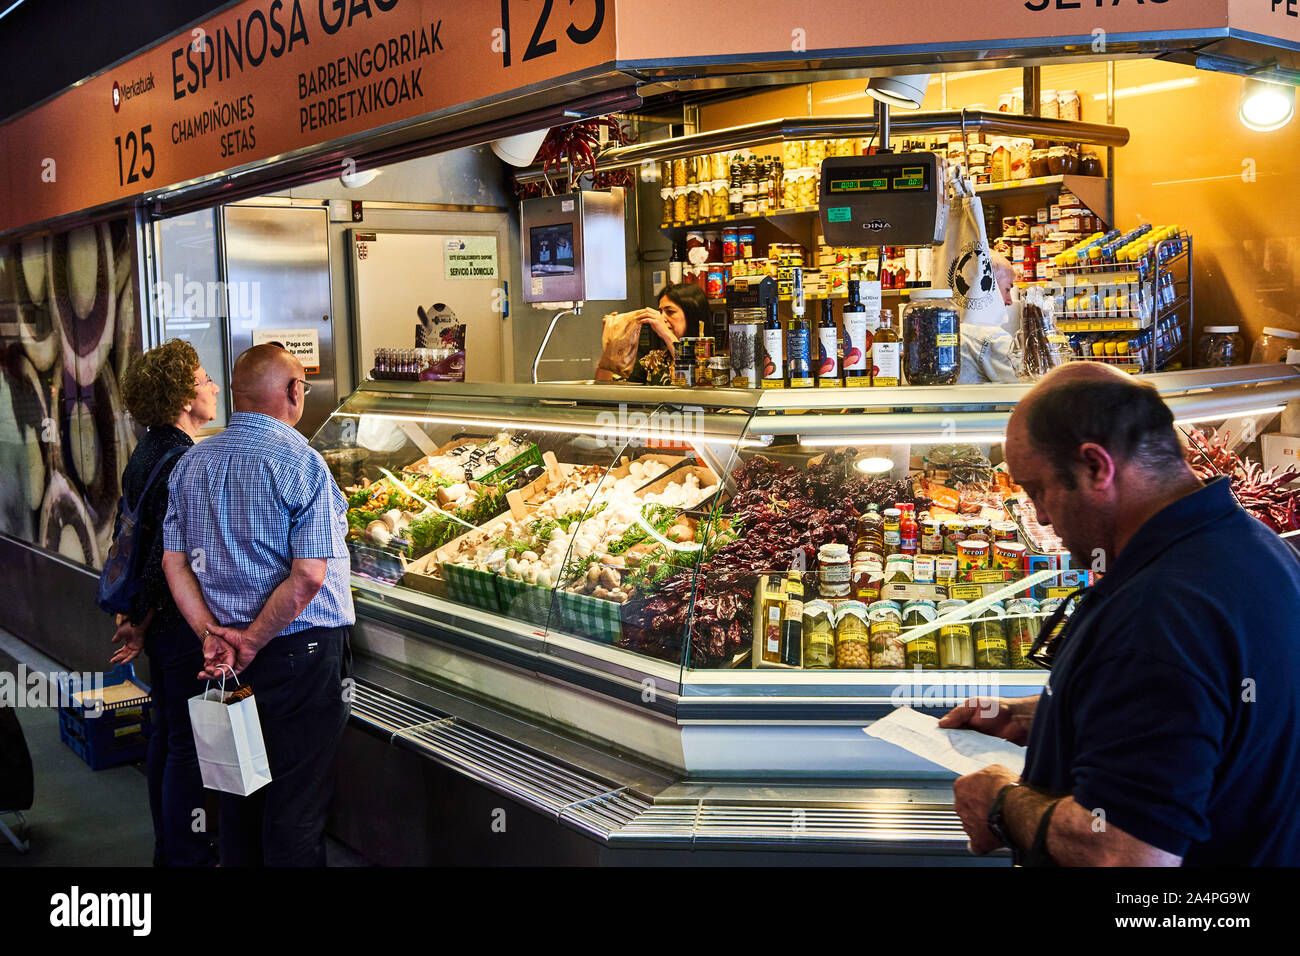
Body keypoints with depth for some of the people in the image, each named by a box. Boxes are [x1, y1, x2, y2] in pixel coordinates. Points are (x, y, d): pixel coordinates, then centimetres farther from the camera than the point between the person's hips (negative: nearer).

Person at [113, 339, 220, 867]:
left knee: (166, 731, 19)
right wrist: (139, 622, -11)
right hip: (184, 622, -10)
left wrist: (135, 616, 16)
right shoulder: (184, 464, -22)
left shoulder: (147, 452, 8)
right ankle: (187, 857, 12)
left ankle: (169, 847, 33)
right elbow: (169, 557, -24)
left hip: (159, 621, 10)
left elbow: (137, 540, 13)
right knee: (189, 742, 1)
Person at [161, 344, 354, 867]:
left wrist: (212, 634, -4)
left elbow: (174, 561, 3)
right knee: (296, 797, 5)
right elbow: (309, 575, -21)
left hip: (229, 653, 6)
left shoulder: (191, 463, 4)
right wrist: (252, 640, -12)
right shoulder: (299, 462, -16)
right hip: (301, 651, -6)